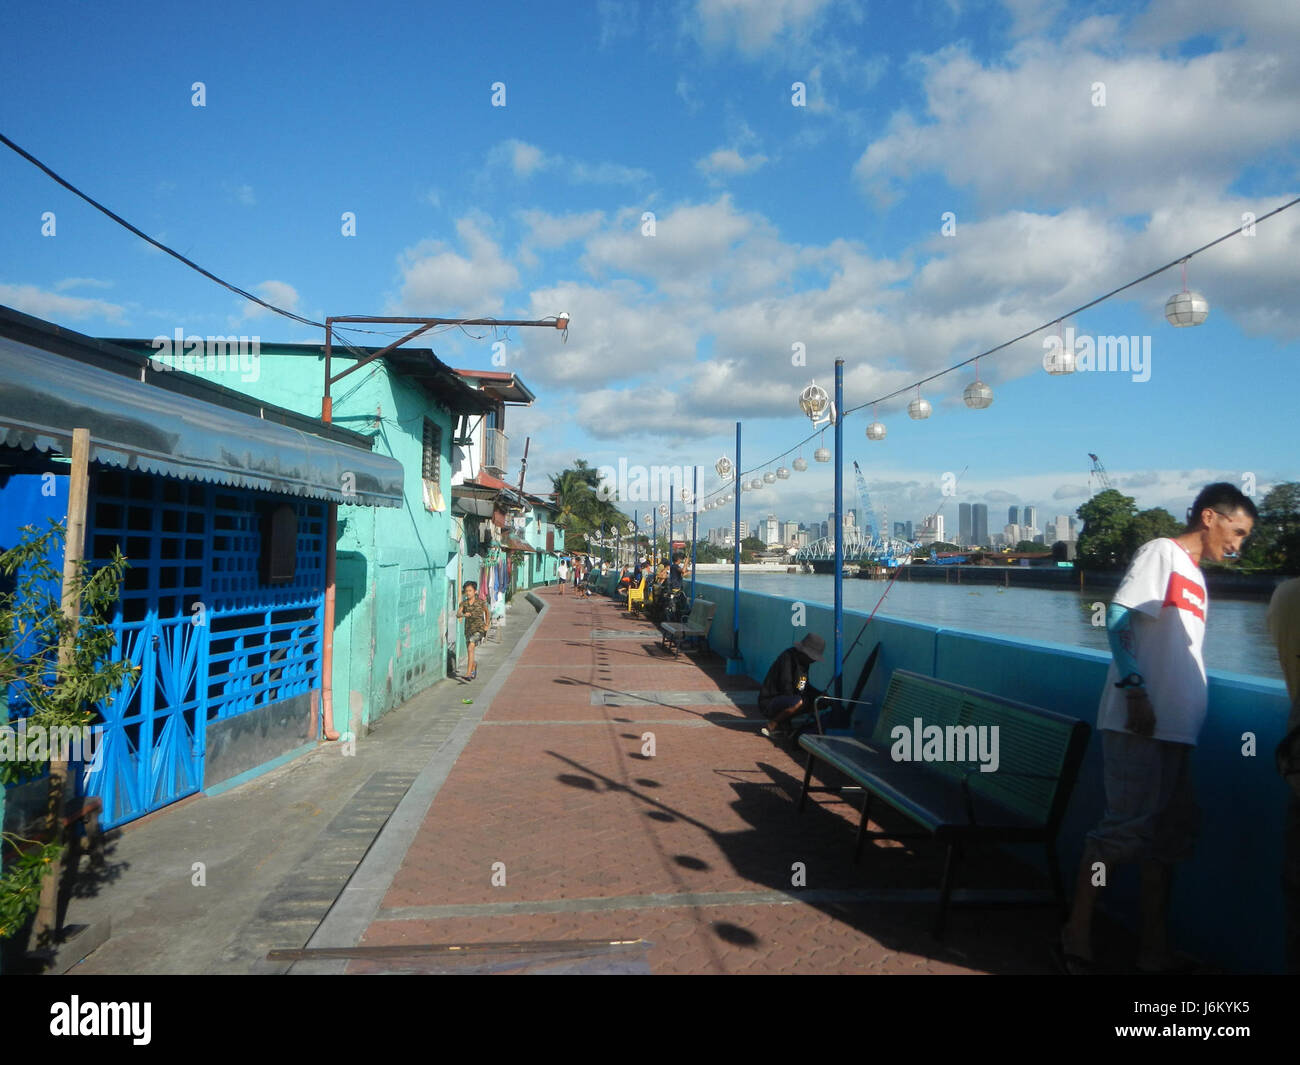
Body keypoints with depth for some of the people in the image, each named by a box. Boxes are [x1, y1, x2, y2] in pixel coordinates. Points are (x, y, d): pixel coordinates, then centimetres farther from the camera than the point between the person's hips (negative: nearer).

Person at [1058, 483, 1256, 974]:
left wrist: (1191, 718, 16)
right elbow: (1117, 616, -14)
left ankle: (1154, 949, 23)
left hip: (1176, 729, 9)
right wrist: (1135, 690, -21)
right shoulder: (1162, 551, -3)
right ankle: (1075, 941, 4)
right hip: (1139, 724, -9)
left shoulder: (1197, 578, 21)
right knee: (1126, 827, -7)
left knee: (1170, 833, 12)